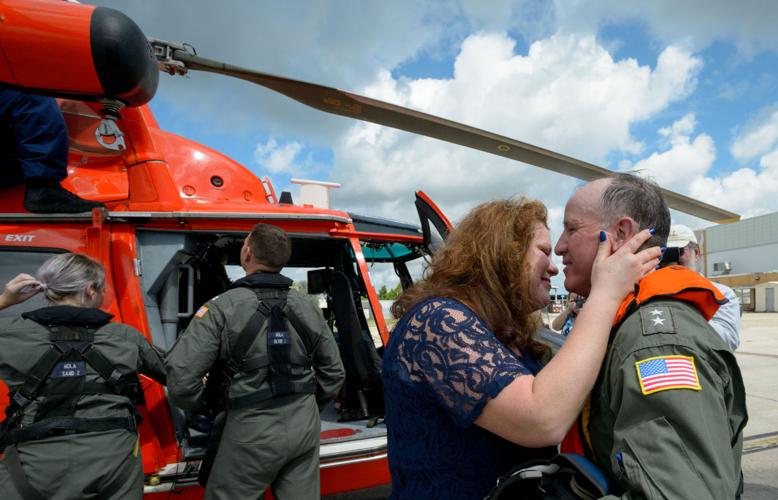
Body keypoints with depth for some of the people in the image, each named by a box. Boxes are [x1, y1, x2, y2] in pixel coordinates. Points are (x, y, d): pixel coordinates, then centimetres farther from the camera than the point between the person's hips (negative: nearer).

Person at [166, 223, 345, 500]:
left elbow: (181, 375, -18)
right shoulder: (308, 307, 2)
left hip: (253, 431, -4)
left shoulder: (222, 308, -13)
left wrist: (204, 406, 1)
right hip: (305, 426, 4)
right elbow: (333, 372, 6)